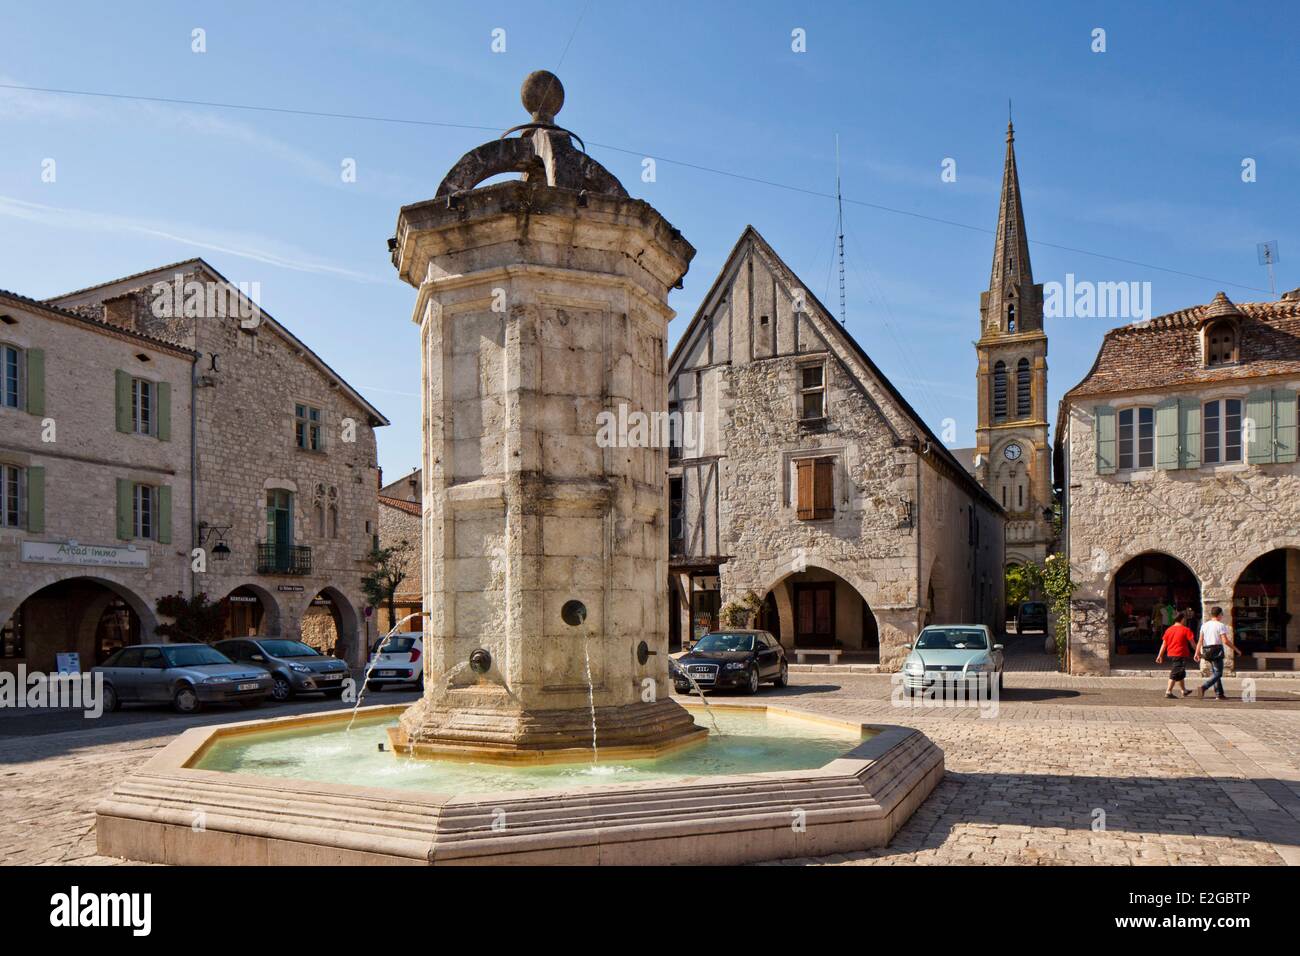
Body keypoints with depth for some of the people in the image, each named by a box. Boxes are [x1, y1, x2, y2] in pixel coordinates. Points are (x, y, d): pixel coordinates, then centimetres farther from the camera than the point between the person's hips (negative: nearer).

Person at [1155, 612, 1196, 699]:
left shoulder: (1169, 630, 7)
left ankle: (1184, 690, 34)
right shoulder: (1185, 629, -8)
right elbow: (1192, 642, -5)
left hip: (1171, 655, 6)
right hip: (1181, 655, -6)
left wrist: (1160, 655, 9)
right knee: (1175, 674, -6)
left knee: (1181, 674, 22)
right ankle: (1168, 691, -12)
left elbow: (1164, 644, 7)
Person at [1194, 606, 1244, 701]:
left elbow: (1200, 640, 7)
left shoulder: (1204, 625, 11)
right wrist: (1235, 649, -4)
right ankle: (1203, 687, -24)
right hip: (1217, 649, -7)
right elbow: (1225, 641, -14)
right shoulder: (1220, 625, -7)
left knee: (1214, 672, 13)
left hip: (1206, 650, 7)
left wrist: (1197, 652, 6)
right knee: (1218, 673, -5)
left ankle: (1219, 694, 14)